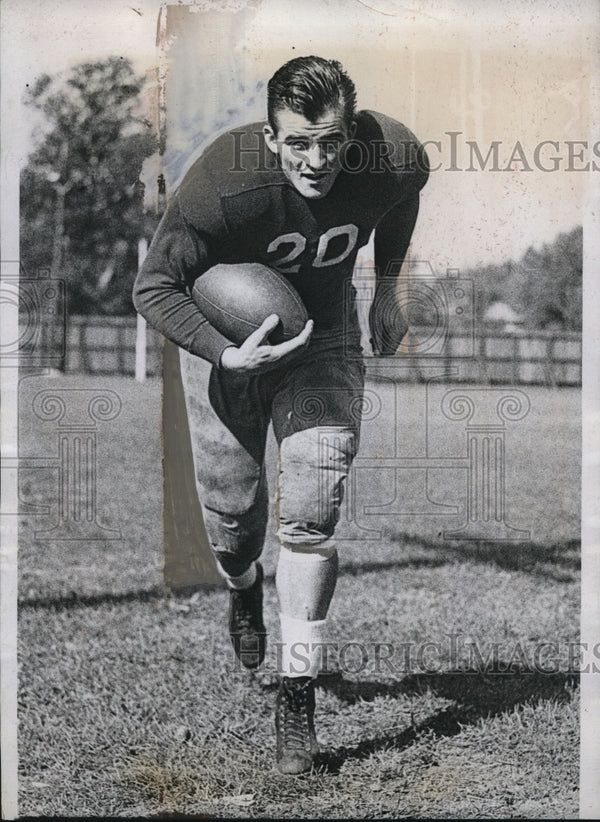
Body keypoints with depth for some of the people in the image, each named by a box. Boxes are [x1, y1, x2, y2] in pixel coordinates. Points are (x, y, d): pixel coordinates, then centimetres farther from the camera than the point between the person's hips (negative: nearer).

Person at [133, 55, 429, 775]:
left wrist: (386, 293, 11)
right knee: (231, 512, 5)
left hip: (324, 338, 1)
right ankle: (243, 590, 45)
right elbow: (153, 287, -22)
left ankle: (297, 697, 2)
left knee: (311, 517, -11)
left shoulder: (396, 157, -23)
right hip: (225, 337, -1)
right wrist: (227, 355, -36)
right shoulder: (223, 183, -33)